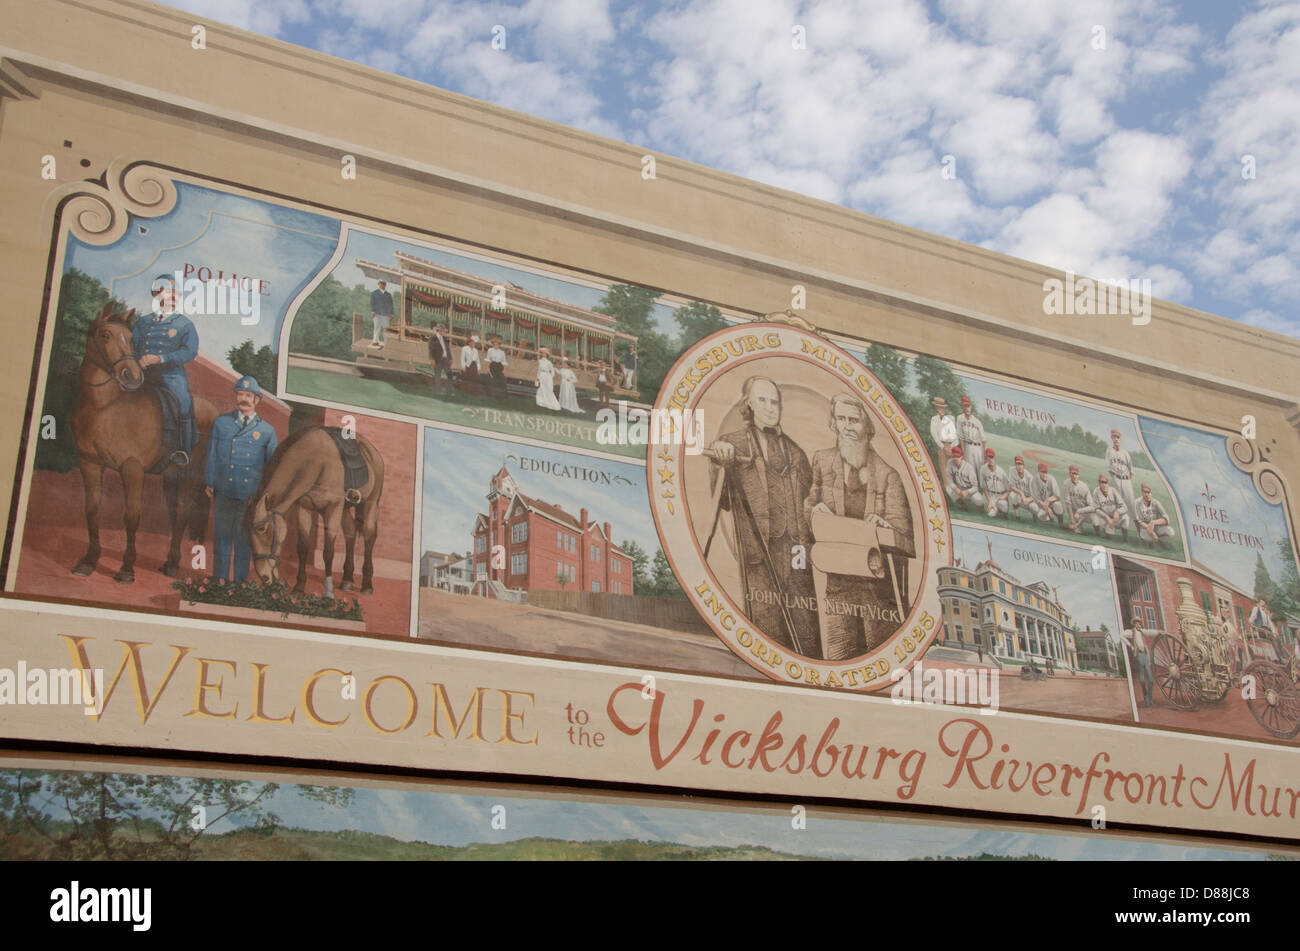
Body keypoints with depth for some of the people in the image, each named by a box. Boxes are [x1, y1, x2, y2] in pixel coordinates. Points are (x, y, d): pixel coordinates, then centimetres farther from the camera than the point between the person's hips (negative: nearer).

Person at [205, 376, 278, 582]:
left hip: (251, 495, 0)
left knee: (244, 542, 6)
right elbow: (212, 456, 8)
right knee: (222, 538, 7)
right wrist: (209, 483, 0)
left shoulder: (267, 430, 7)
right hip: (224, 493, 0)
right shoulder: (221, 423, 8)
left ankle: (240, 583, 16)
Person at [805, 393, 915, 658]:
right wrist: (815, 510, -5)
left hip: (880, 581, -2)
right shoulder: (822, 461, 5)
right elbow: (809, 504, 18)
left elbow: (903, 536, -4)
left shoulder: (886, 474, -2)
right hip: (839, 581, 2)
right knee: (837, 658, -5)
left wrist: (885, 528, -25)